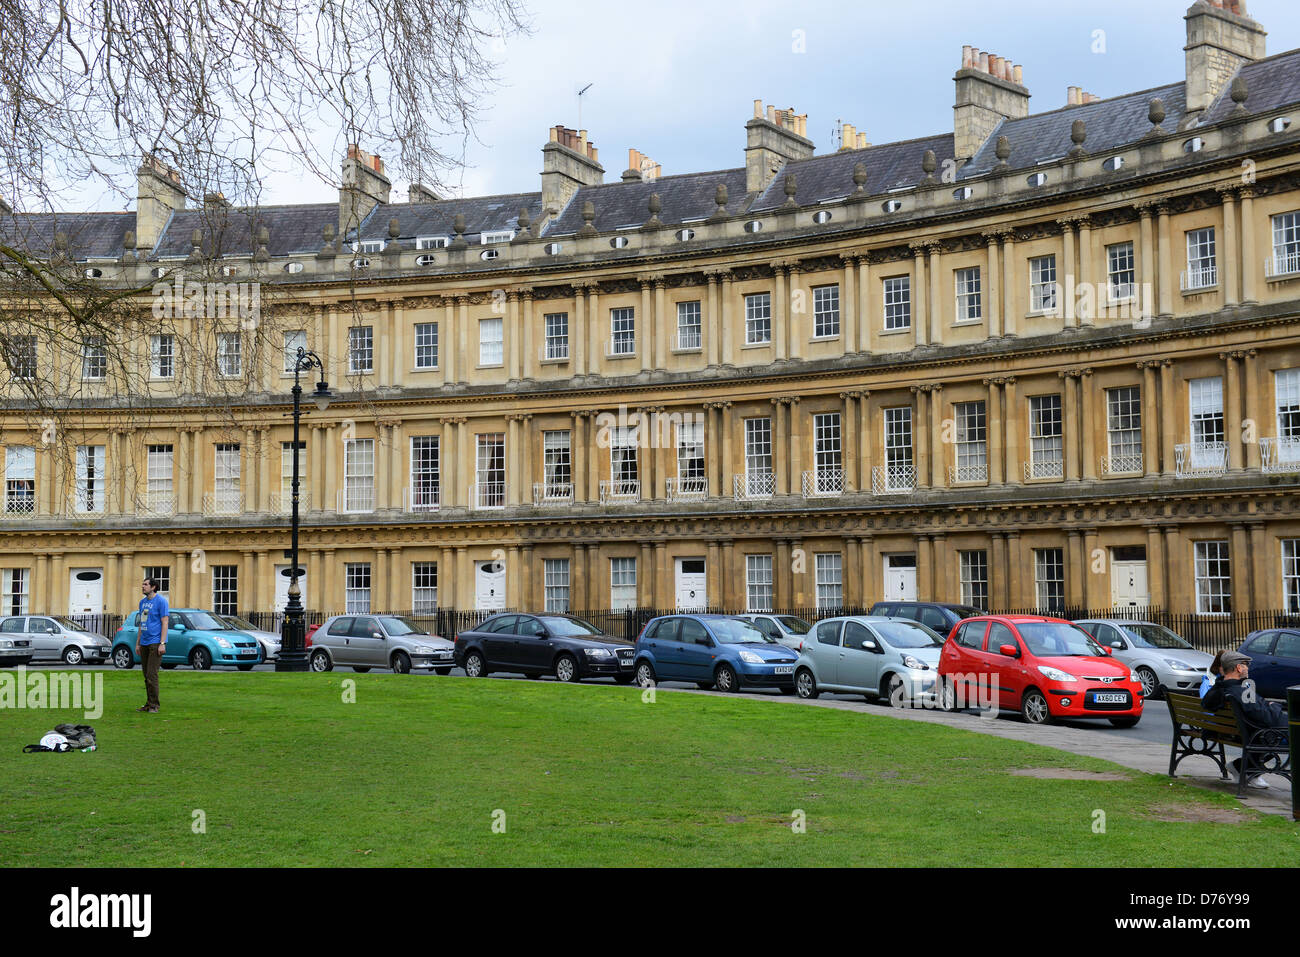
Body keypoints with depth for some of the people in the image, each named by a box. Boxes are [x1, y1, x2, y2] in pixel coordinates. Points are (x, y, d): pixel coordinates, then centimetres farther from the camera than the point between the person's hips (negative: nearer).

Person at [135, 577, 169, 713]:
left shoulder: (161, 601, -7)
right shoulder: (142, 602, 16)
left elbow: (164, 623, -10)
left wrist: (162, 644, -17)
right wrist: (137, 643, 19)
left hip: (155, 643, -8)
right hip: (144, 644, 8)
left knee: (151, 675, -11)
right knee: (146, 676, 9)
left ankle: (154, 705, -7)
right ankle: (149, 704, 15)